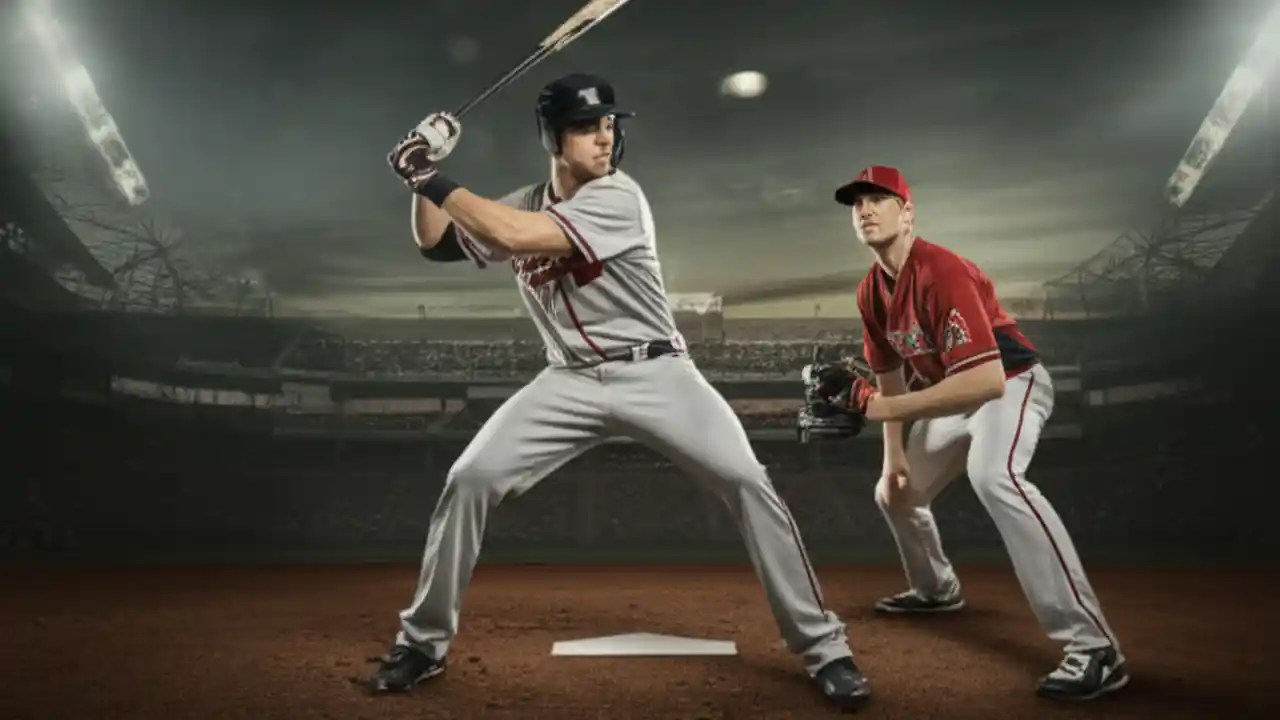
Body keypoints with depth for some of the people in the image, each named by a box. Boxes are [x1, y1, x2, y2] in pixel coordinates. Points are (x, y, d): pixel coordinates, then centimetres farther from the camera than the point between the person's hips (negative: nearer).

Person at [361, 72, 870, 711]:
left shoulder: (618, 196, -14)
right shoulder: (522, 206, 6)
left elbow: (516, 237, -25)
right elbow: (438, 244, 13)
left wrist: (437, 182, -15)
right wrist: (424, 179, -2)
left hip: (655, 373, -4)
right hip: (570, 382, 4)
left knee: (747, 482, -17)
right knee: (469, 480, -8)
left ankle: (821, 644, -1)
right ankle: (423, 641, 11)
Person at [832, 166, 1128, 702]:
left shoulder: (941, 272, -29)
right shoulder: (871, 291, -2)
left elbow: (988, 379, -37)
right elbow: (891, 378, 7)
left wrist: (888, 408, -39)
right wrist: (895, 455, 1)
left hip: (1014, 383, -9)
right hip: (952, 397, 9)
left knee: (992, 476, -38)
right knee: (893, 492, 18)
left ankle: (1095, 647, -36)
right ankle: (936, 590, 46)